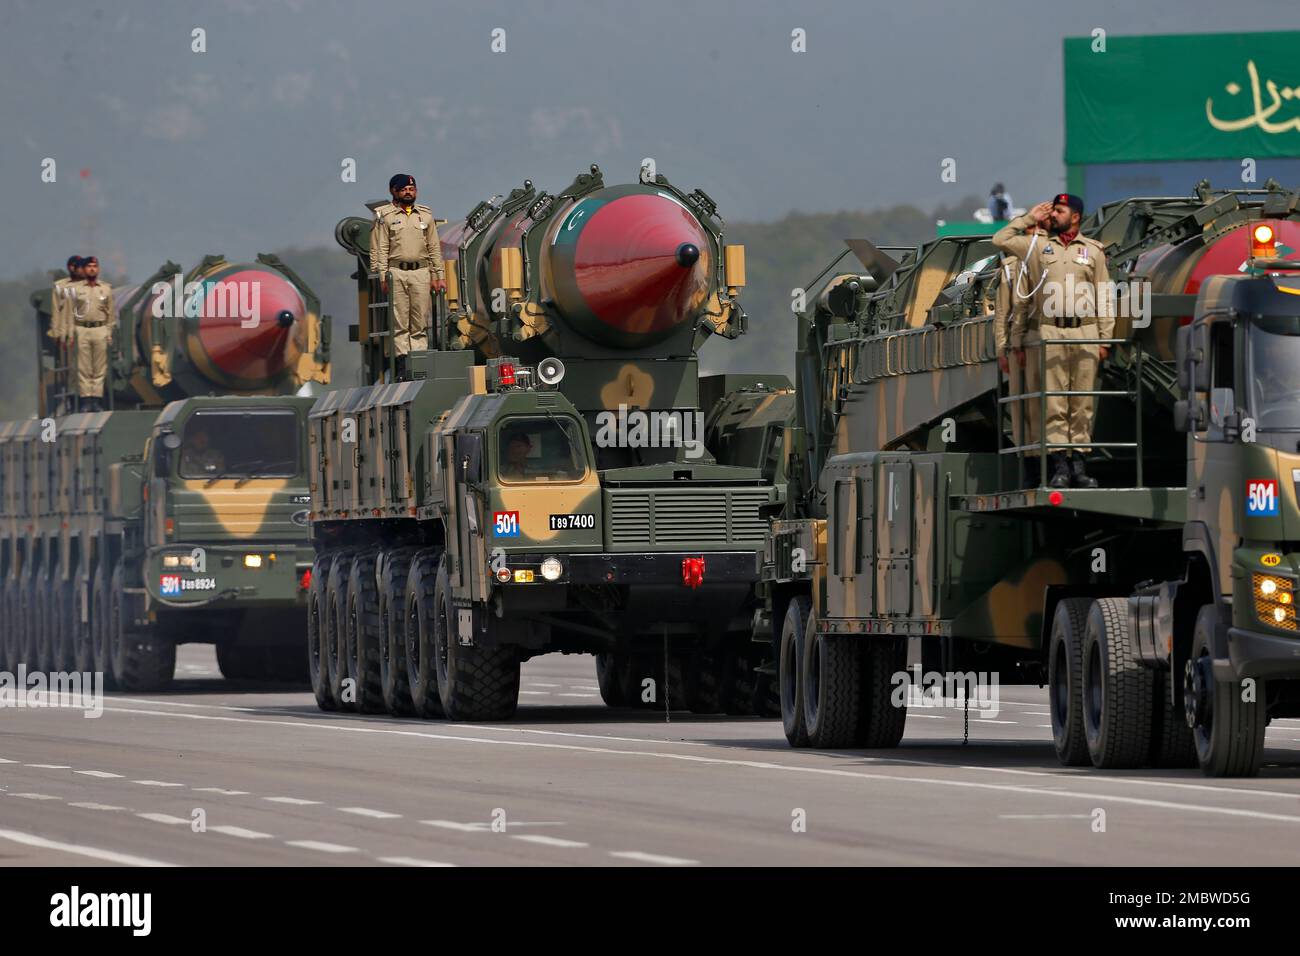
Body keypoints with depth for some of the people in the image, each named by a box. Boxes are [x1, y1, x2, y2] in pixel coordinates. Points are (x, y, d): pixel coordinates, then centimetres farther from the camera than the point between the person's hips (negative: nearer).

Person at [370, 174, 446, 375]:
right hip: (396, 272, -2)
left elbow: (434, 248, 15)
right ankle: (403, 362, -4)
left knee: (420, 322, -1)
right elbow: (379, 249, 2)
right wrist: (383, 276, -8)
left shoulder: (425, 215, 15)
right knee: (400, 322, -4)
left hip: (421, 272, 2)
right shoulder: (385, 216, 6)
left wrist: (439, 275, 8)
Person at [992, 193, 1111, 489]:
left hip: (1085, 334, 0)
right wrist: (1030, 218, 15)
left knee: (1082, 403, 1)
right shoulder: (1037, 246, 14)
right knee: (1053, 403, -5)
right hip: (1050, 334, 0)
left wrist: (1105, 339, 4)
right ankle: (1059, 465, -6)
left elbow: (1104, 298, 11)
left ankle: (1079, 463, 3)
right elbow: (1000, 240, 15)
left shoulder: (1093, 250, 12)